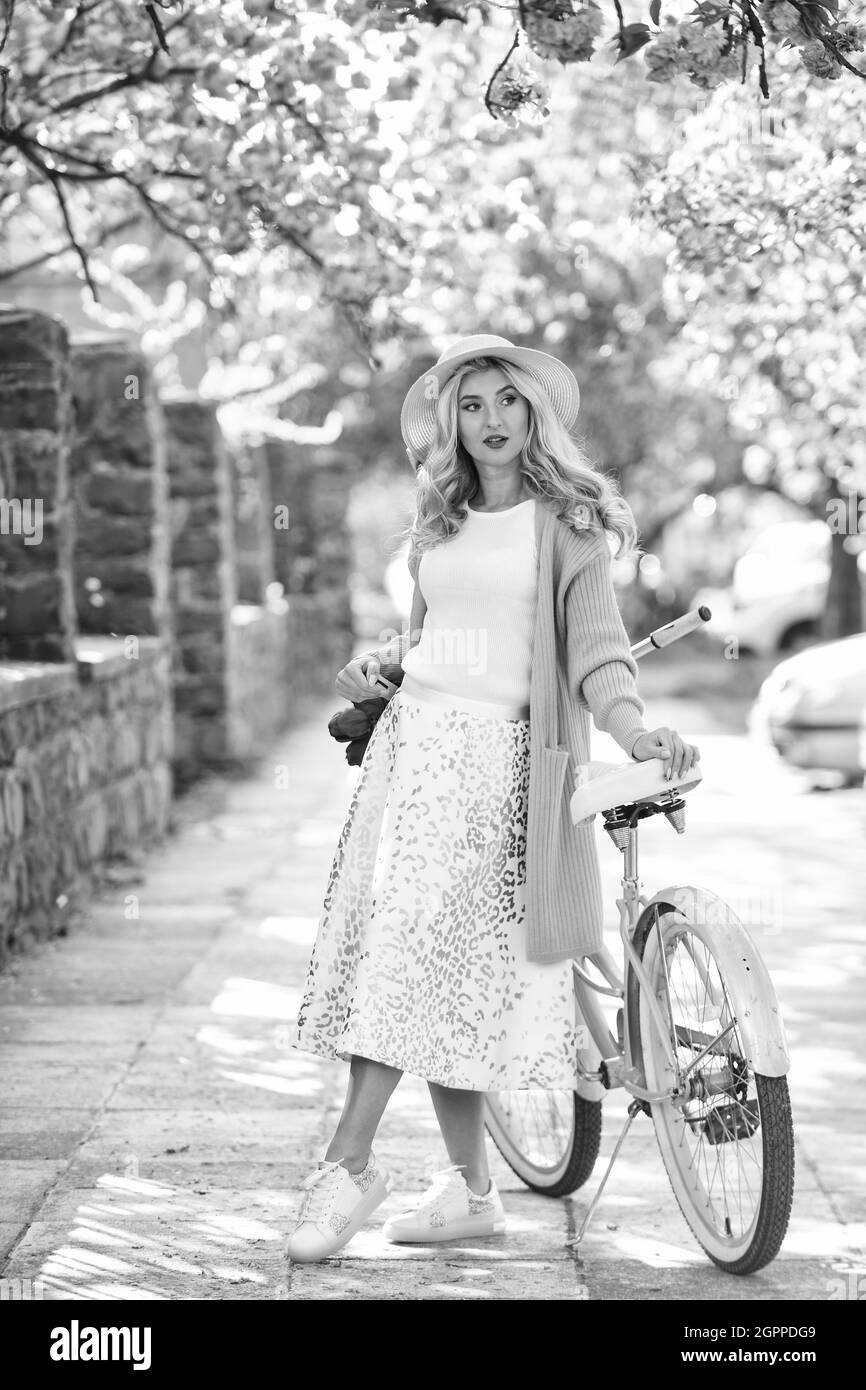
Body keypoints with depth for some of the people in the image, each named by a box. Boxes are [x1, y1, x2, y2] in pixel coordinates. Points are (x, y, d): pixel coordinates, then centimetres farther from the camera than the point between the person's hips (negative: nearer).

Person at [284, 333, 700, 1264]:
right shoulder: (441, 523, 17)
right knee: (435, 975, 3)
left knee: (414, 944, -17)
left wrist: (633, 730, -26)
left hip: (493, 751, -6)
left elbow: (595, 645, -9)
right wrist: (373, 665, 7)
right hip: (411, 736, 6)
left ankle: (349, 1163, -14)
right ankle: (471, 1188, 11)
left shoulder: (566, 522, 0)